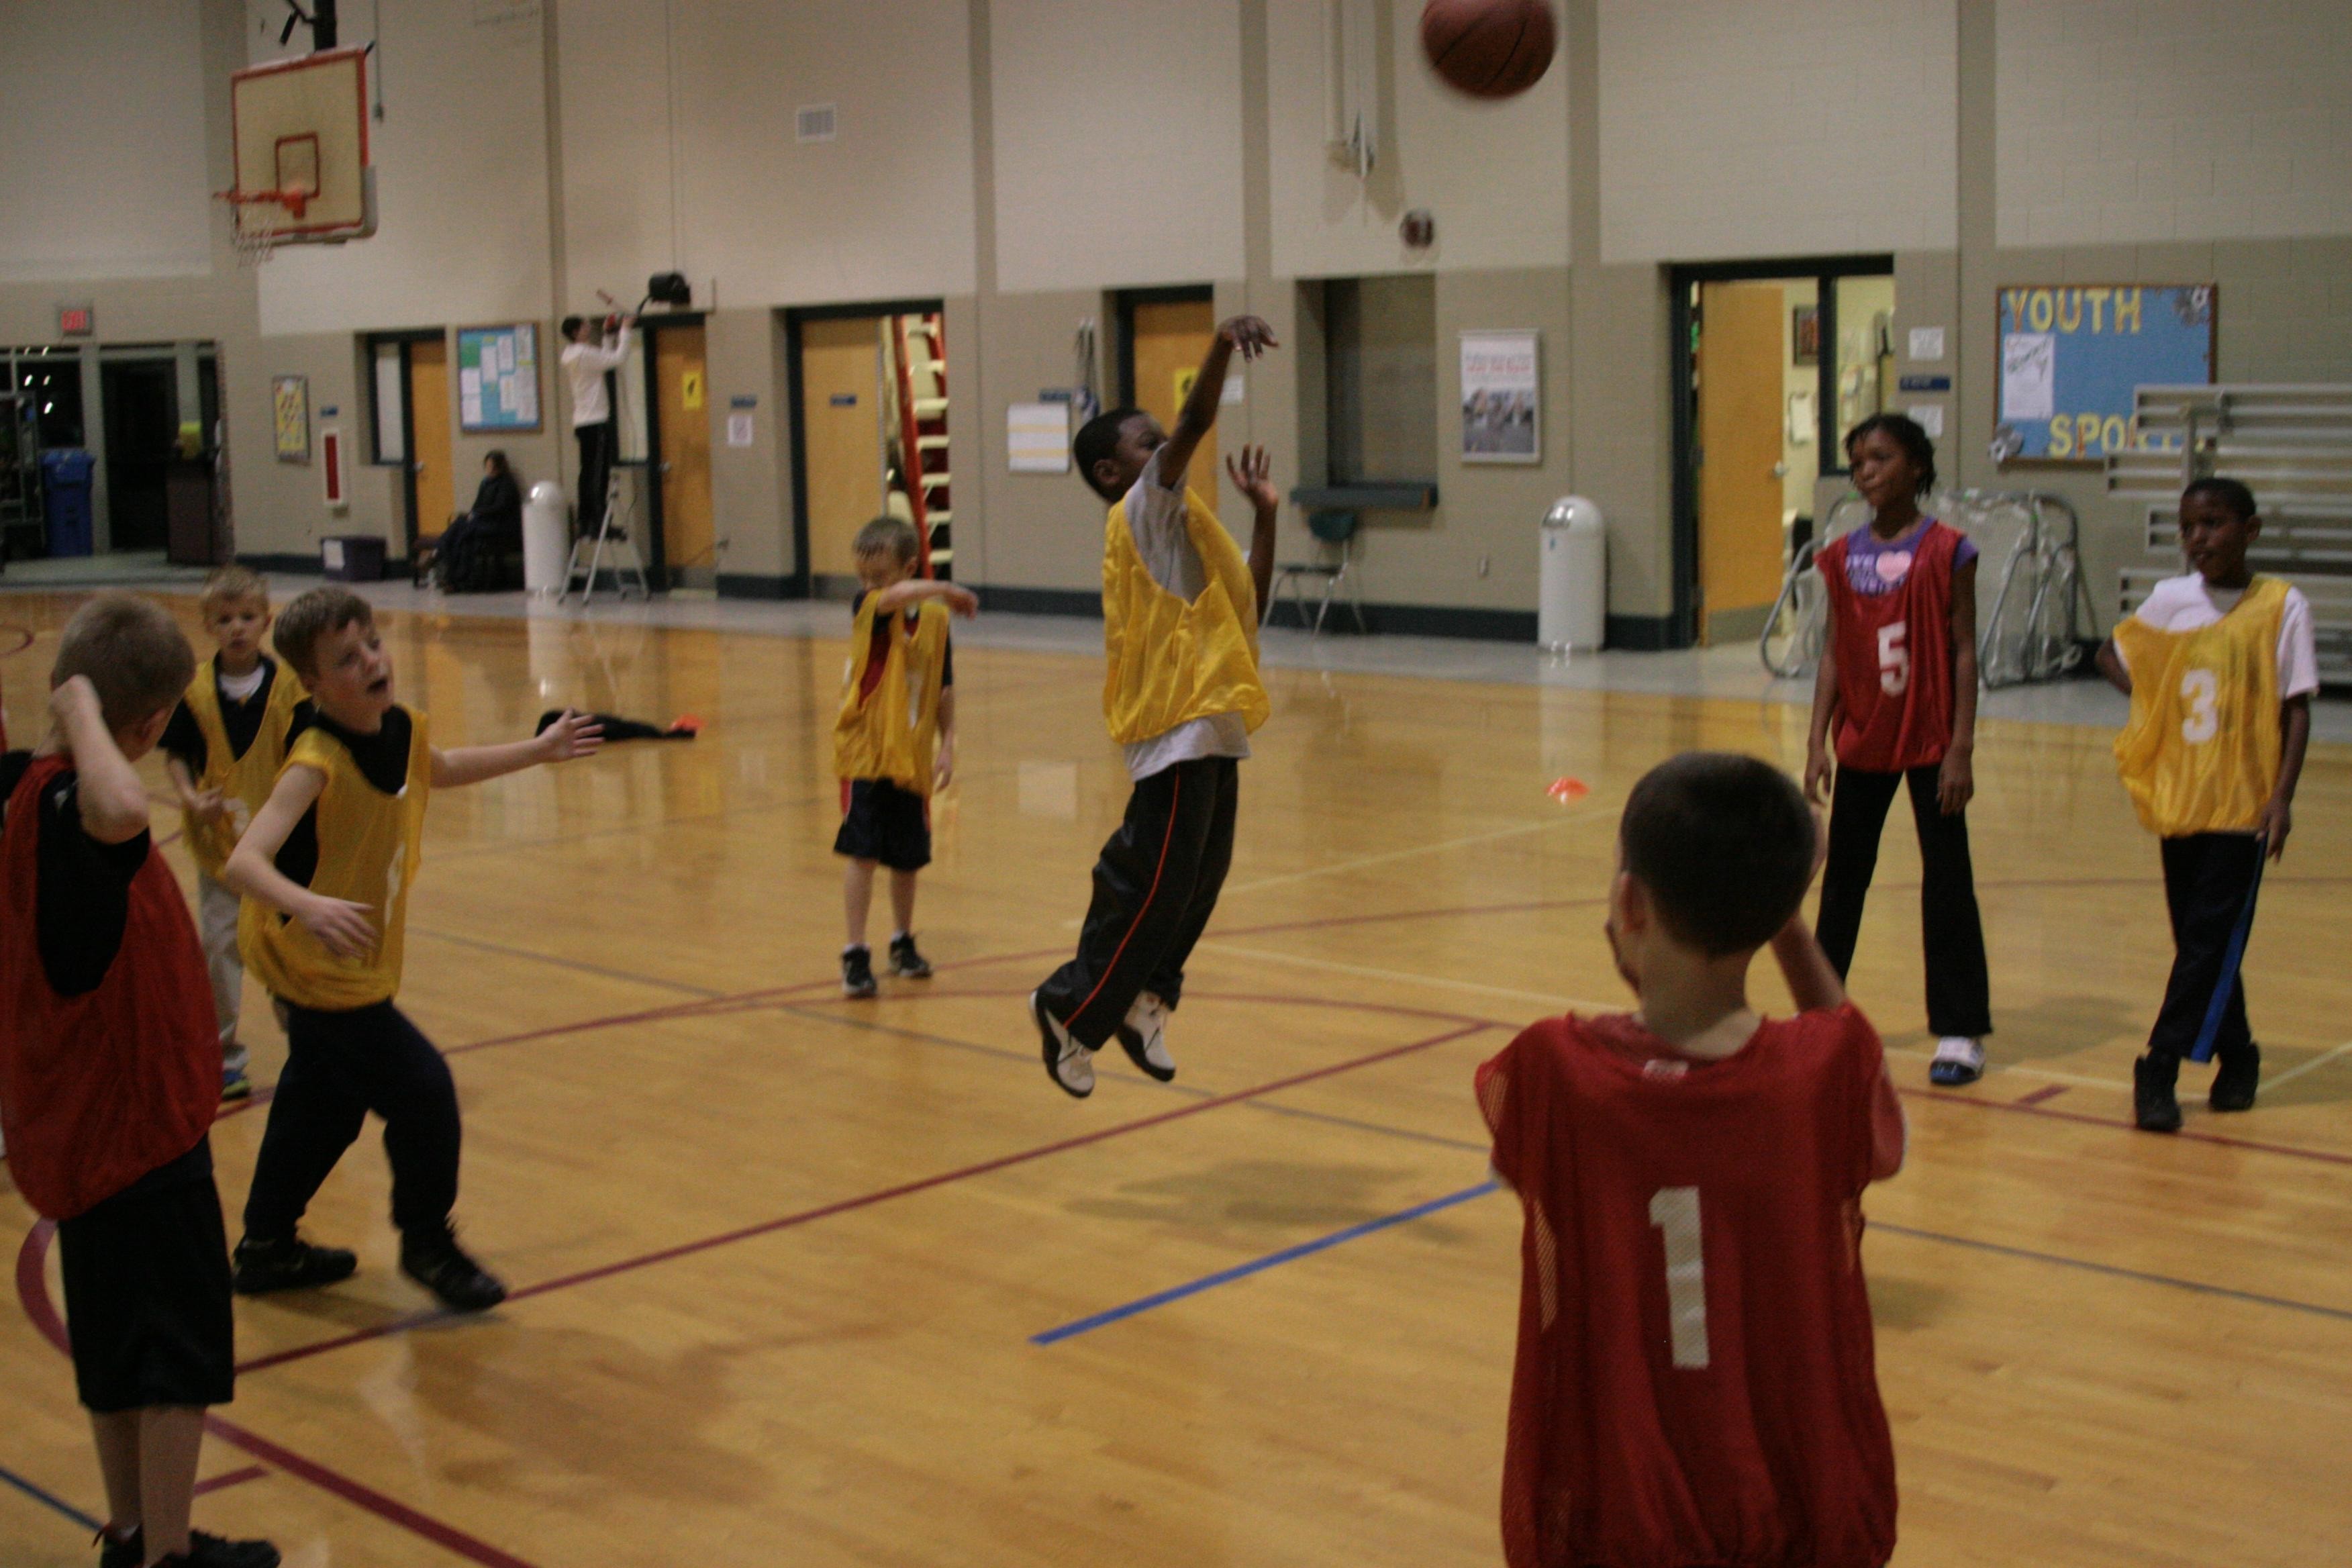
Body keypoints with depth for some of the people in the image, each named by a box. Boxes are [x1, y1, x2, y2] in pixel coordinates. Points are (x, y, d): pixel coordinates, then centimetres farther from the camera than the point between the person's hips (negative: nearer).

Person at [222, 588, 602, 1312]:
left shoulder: (403, 729, -4)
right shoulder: (317, 762, -28)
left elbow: (441, 770, 22)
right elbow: (244, 862, -39)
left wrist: (538, 750, 22)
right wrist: (309, 906, -57)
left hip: (354, 966, 9)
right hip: (319, 968, -9)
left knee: (321, 1107, 22)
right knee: (422, 1090, -8)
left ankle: (266, 1250, 41)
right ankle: (428, 1244, 14)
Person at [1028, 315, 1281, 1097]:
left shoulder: (1181, 524, 20)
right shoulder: (1143, 511, -8)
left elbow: (1248, 601, 18)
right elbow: (1195, 425, -24)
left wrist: (1264, 512, 16)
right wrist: (1222, 345, -35)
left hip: (1212, 729, 10)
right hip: (1179, 729, -10)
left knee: (1199, 878, 14)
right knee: (1154, 886, -4)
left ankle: (1142, 1002, 28)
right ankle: (1074, 1009, 11)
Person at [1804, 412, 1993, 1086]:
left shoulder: (1946, 551, -7)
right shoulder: (1843, 556, 4)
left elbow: (1963, 652, -8)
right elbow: (1833, 652, 6)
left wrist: (1961, 748, -13)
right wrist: (1817, 742, 0)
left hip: (1930, 742, -4)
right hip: (1862, 741, 4)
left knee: (1946, 883, 1)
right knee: (1843, 877, 12)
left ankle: (1960, 1032, 8)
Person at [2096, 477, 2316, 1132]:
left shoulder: (2281, 606, -6)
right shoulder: (2169, 600, 5)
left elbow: (2295, 709, -7)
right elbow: (2112, 652, 22)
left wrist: (2283, 796, -14)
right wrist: (2148, 702, 5)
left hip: (2243, 803, -4)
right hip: (2177, 798, 4)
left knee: (2211, 942, -7)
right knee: (2199, 942, 11)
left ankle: (2160, 1068, -5)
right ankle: (2237, 1056, 26)